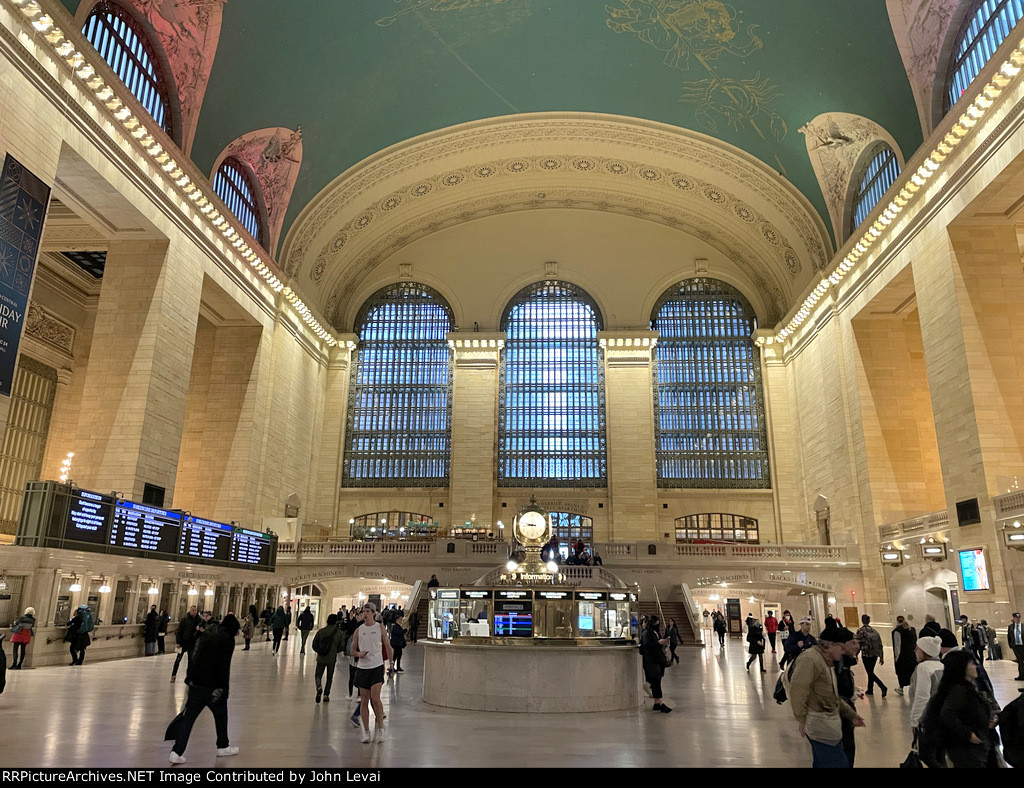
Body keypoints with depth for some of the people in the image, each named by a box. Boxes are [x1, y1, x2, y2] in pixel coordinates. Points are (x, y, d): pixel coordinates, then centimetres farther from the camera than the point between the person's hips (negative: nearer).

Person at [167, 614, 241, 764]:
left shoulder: (208, 633, 12)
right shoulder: (228, 639, -10)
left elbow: (194, 657, 14)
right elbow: (224, 666, -16)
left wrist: (189, 678, 17)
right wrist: (221, 687, -15)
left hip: (195, 683, 5)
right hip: (213, 685, -5)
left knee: (188, 717, 8)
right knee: (220, 715, 15)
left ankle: (177, 752, 0)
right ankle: (223, 746, 28)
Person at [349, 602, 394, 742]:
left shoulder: (380, 627, 2)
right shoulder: (358, 631, 5)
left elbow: (387, 645, 13)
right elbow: (352, 650, 9)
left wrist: (390, 661, 16)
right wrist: (358, 654, -12)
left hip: (377, 666, -2)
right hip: (362, 667, 2)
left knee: (375, 698, -13)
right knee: (364, 701, 3)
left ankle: (380, 726, 6)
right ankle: (366, 732, 12)